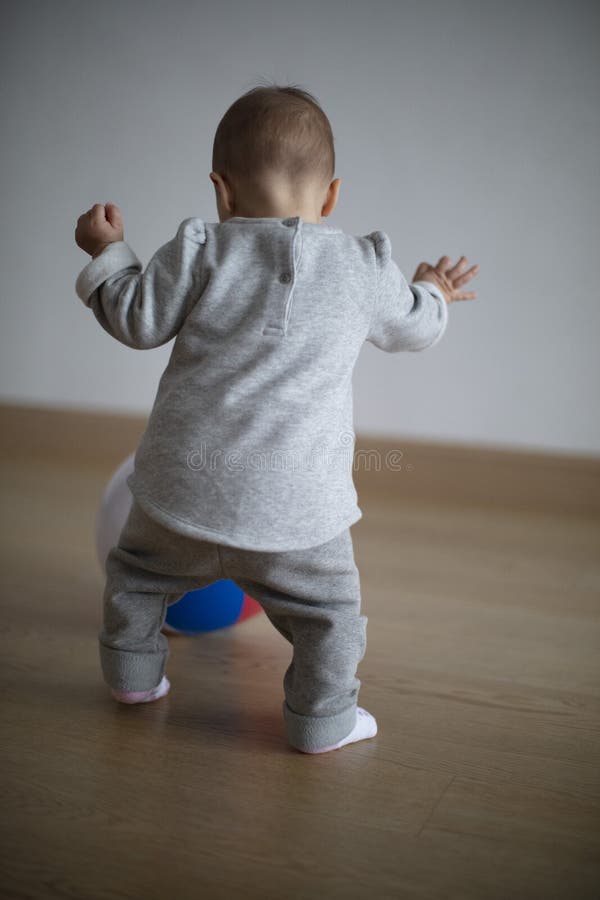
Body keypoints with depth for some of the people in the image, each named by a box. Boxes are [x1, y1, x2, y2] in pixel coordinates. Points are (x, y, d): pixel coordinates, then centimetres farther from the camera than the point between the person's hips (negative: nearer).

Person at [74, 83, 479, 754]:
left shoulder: (200, 252, -5)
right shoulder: (363, 268, -1)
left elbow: (138, 320, 0)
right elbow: (411, 327, 14)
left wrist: (106, 252, 17)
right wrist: (431, 293, 37)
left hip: (187, 481, 2)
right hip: (295, 498, -1)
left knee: (139, 572, 28)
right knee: (329, 607, 17)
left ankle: (132, 672, 41)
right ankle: (322, 718, 20)